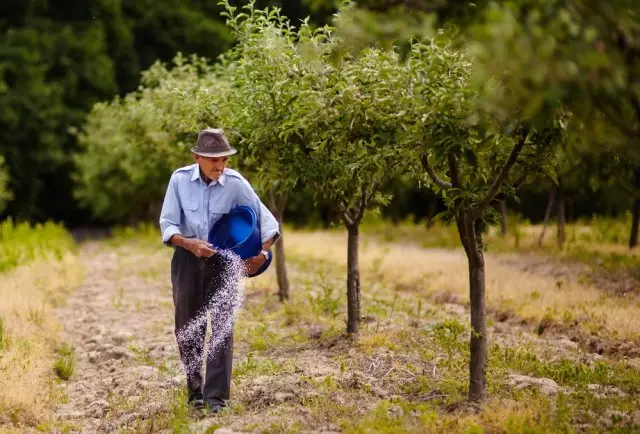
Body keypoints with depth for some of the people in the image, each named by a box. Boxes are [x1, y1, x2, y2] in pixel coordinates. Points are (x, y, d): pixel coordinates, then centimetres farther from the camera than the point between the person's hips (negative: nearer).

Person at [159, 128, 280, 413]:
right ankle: (195, 389, 24)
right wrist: (190, 244, -26)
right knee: (188, 327, 7)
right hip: (187, 258, 1)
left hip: (223, 259, -1)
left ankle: (216, 396, -7)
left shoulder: (236, 184, -14)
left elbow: (267, 222, -8)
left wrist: (262, 253, -25)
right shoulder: (180, 179, -11)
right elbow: (167, 224, -8)